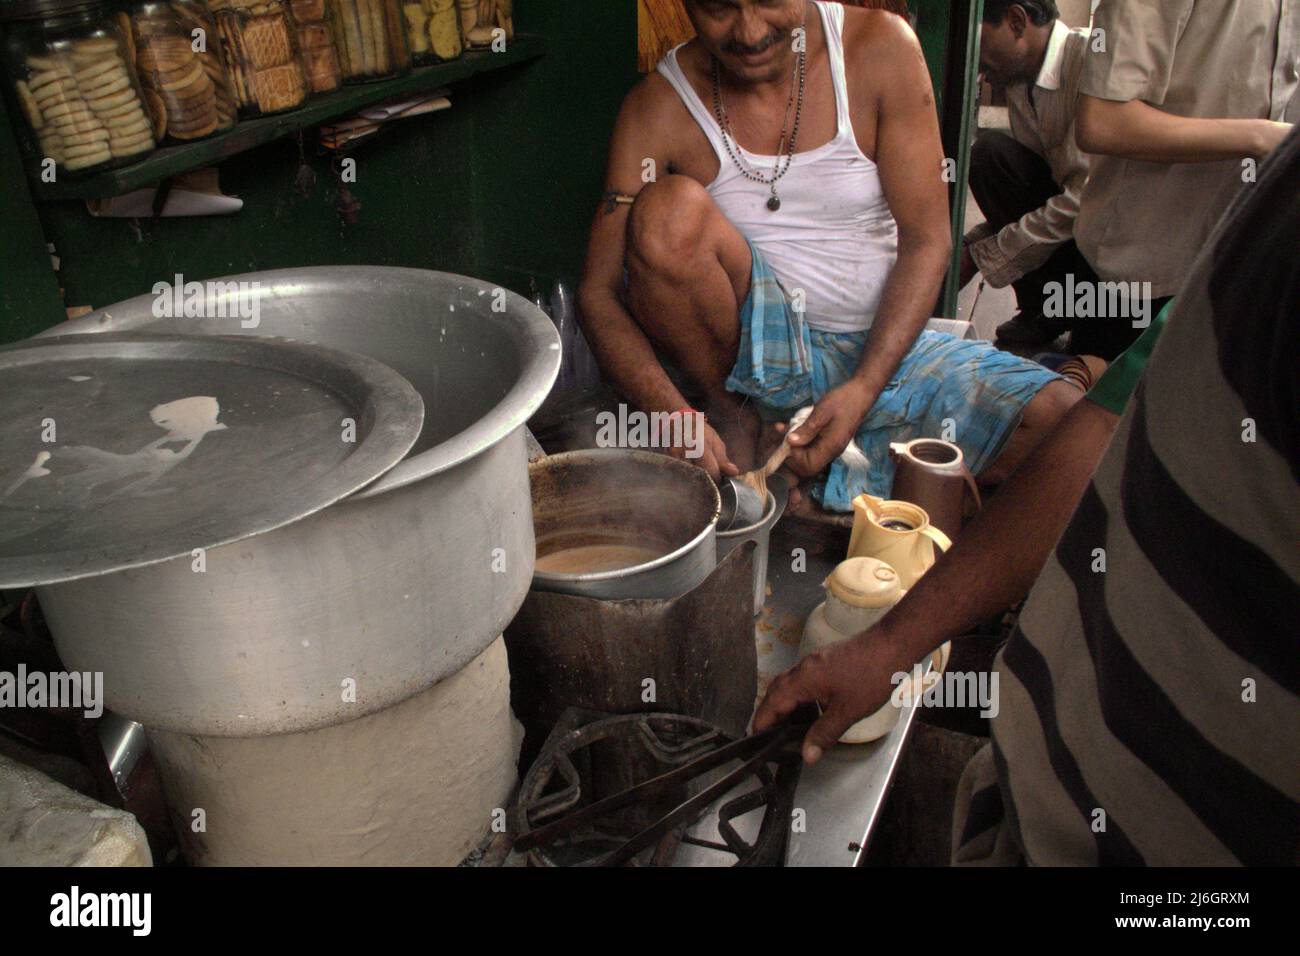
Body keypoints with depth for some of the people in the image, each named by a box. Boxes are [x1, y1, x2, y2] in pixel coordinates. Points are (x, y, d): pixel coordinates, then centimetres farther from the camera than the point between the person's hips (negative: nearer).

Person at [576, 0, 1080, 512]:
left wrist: (864, 389, -20)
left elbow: (926, 241, -7)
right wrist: (674, 419, -30)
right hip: (754, 347, -1)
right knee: (669, 208, -29)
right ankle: (731, 419, -7)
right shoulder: (660, 107, -10)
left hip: (882, 350, 1)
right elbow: (598, 292, -13)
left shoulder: (882, 46, -8)